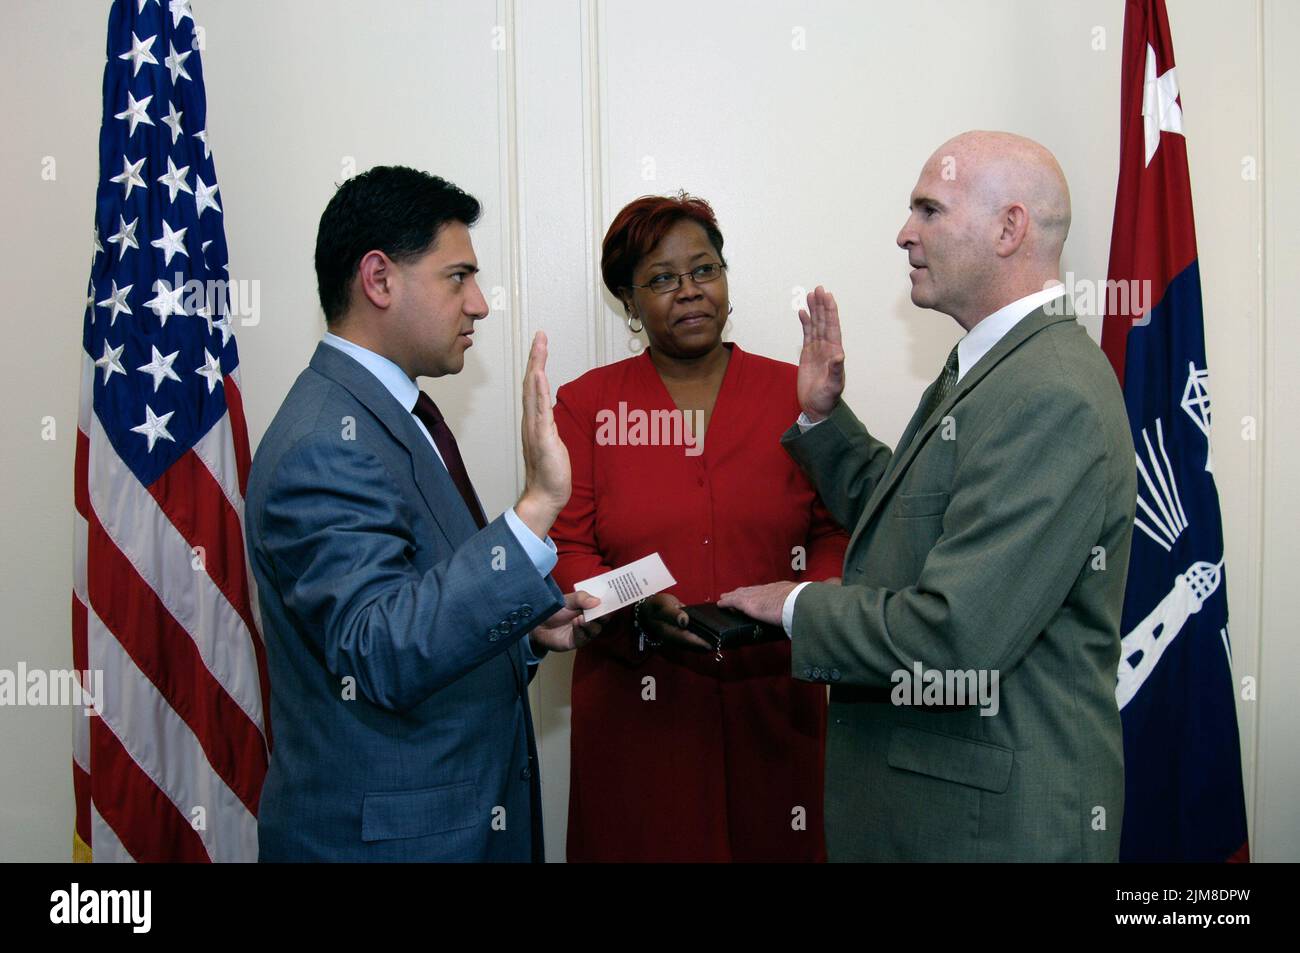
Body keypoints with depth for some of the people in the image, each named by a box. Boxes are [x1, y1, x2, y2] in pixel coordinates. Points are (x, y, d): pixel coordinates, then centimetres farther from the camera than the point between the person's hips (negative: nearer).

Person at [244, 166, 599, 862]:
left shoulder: (389, 412, 9)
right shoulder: (323, 448, -22)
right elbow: (383, 657, -32)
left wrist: (527, 627, 1)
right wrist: (536, 507, -38)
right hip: (386, 833, -9)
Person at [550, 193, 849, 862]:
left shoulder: (793, 393, 5)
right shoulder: (585, 405, 4)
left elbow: (839, 531, 6)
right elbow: (564, 550, 0)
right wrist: (639, 610, -18)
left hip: (772, 700, 1)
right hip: (635, 705, -1)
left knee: (775, 846, 9)